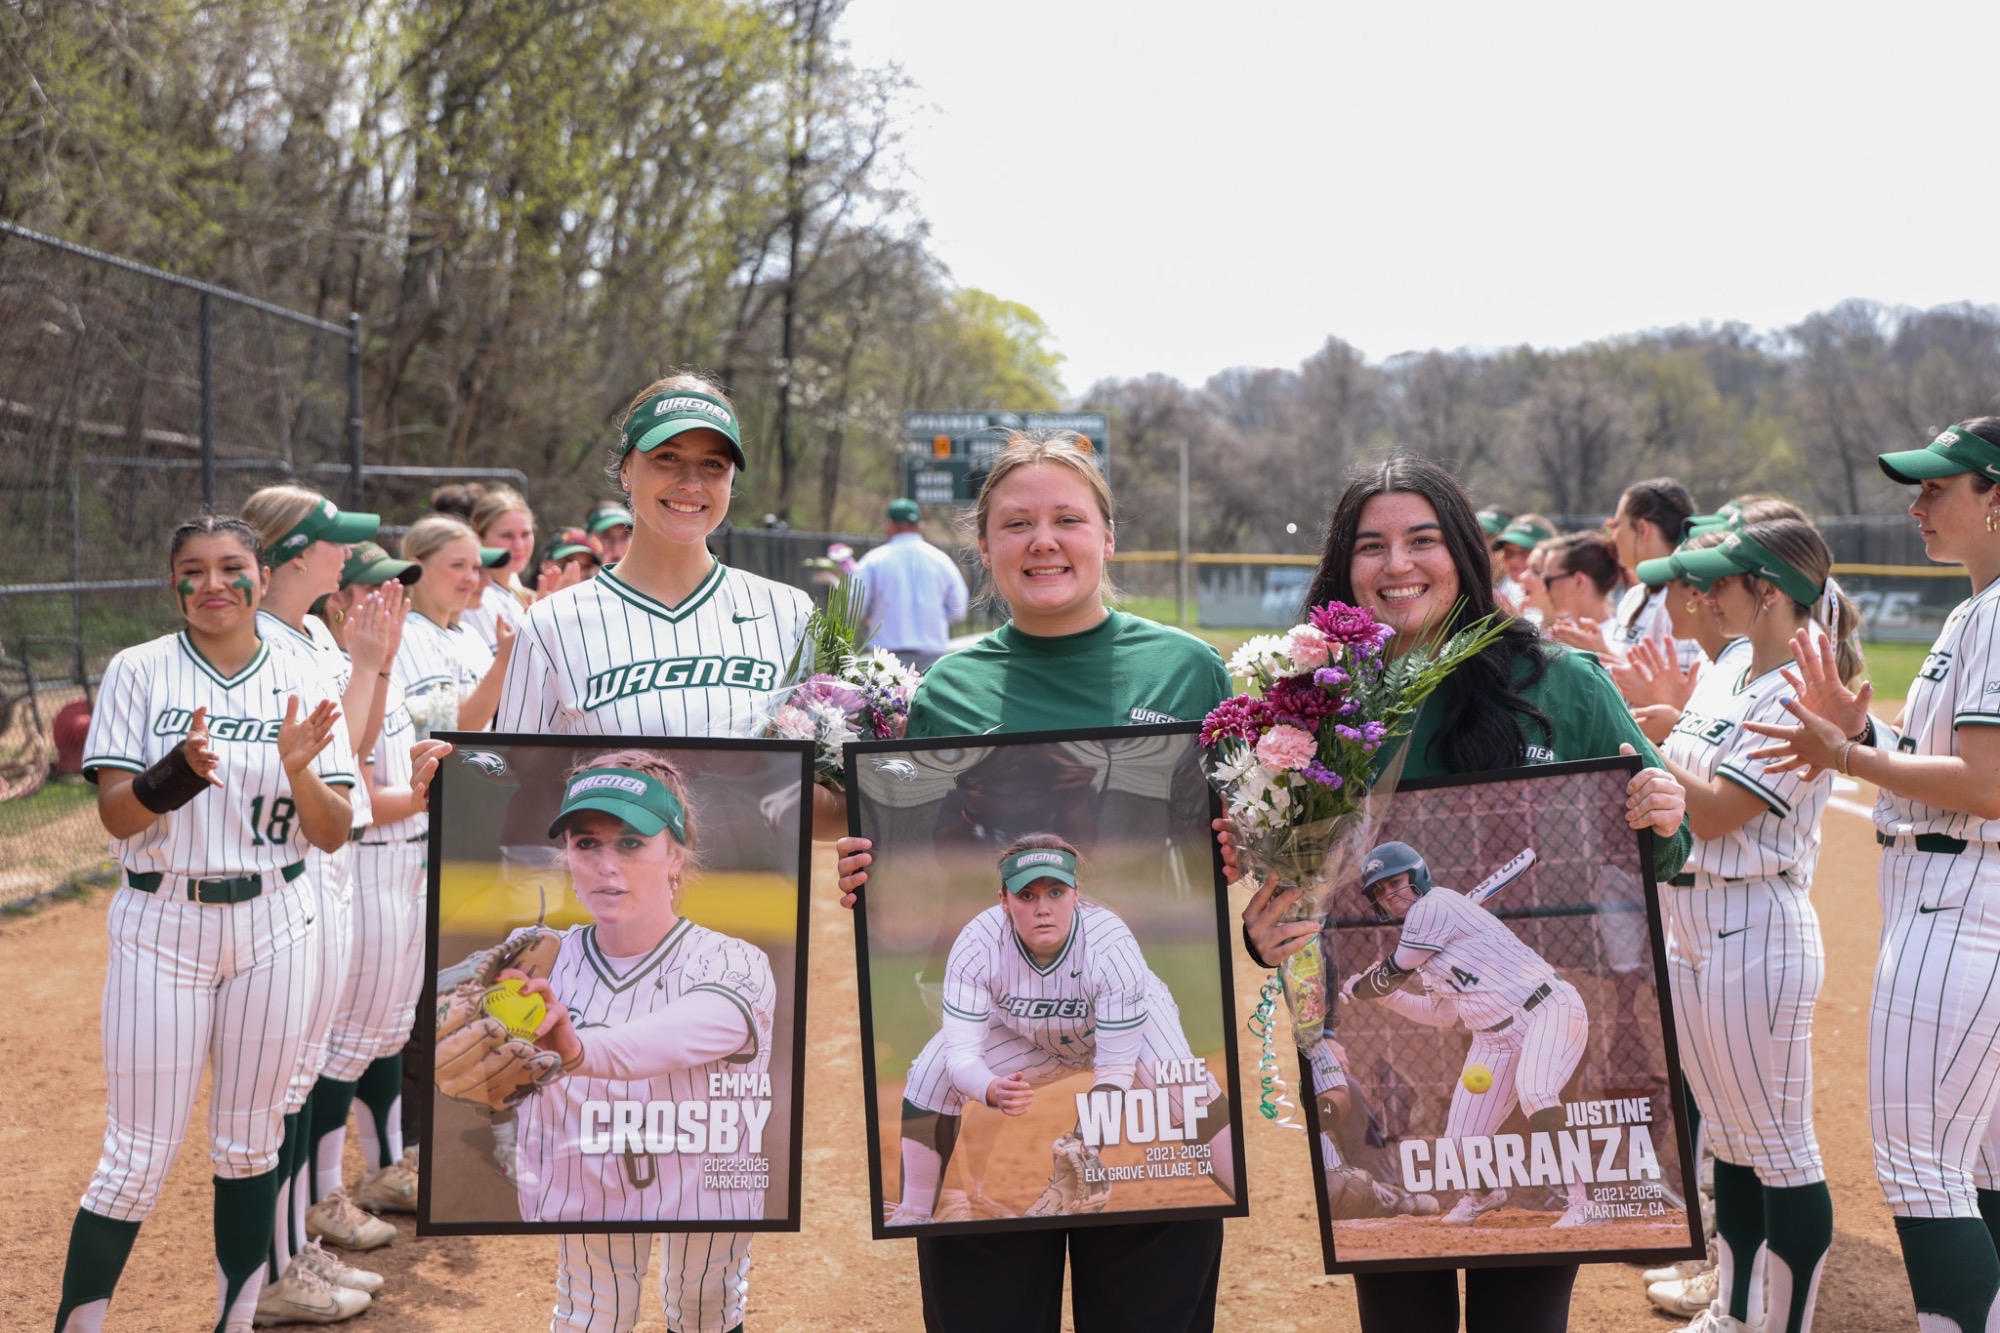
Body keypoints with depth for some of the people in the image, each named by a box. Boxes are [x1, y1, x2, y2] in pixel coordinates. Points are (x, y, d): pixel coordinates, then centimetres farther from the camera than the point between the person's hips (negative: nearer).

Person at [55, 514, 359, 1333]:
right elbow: (115, 814, -6)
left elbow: (332, 835, 0)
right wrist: (182, 768, -25)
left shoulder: (304, 685, 2)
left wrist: (299, 768, -20)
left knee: (250, 1144, 12)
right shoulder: (139, 672, -1)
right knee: (140, 1158, -3)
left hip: (274, 927, 2)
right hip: (160, 926, -2)